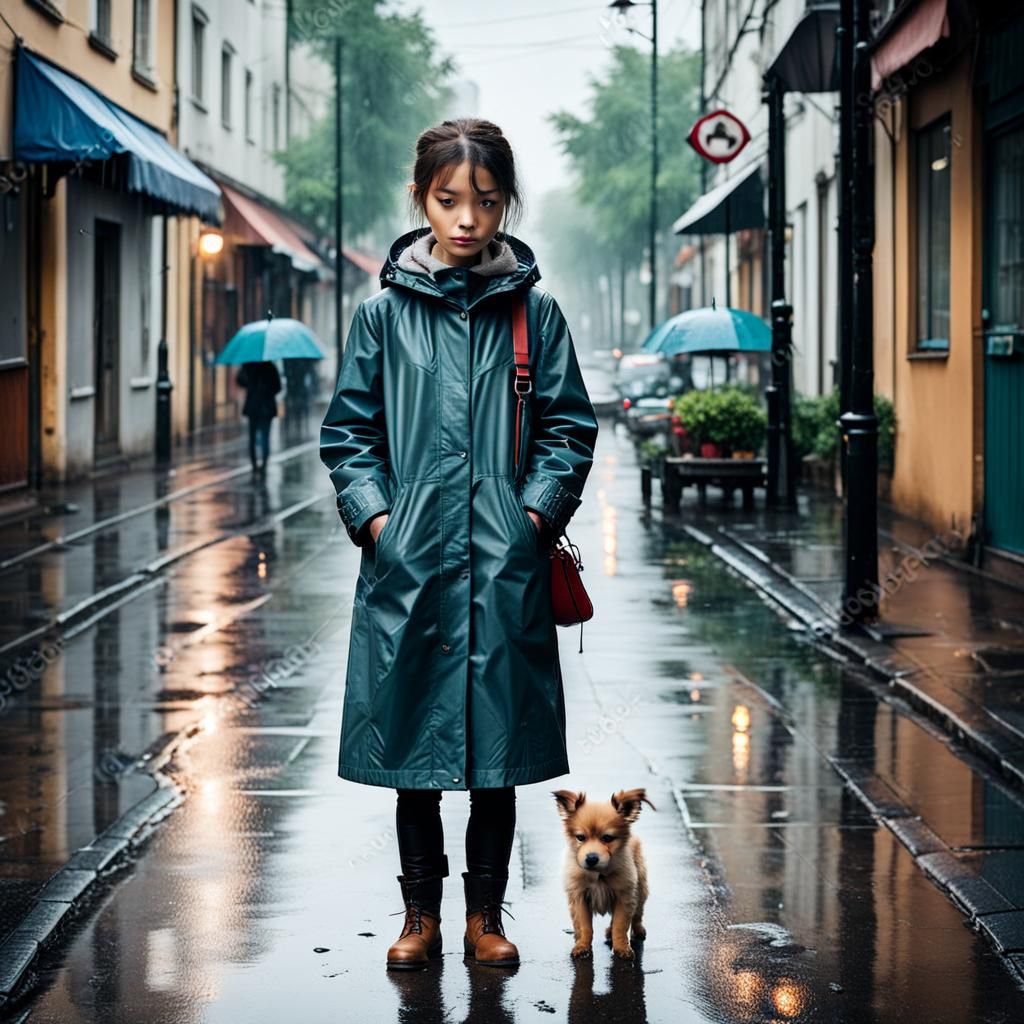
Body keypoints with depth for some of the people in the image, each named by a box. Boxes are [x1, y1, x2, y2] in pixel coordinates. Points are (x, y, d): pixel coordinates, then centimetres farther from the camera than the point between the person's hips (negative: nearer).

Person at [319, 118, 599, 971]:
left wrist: (536, 512, -6)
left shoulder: (534, 311, 3)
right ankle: (421, 914, 21)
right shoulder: (384, 313, 2)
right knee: (413, 740, 7)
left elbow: (568, 427, 6)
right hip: (408, 560, 0)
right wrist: (375, 517, -6)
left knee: (499, 746, 7)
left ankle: (486, 915, 20)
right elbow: (348, 430, 6)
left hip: (505, 564, 0)